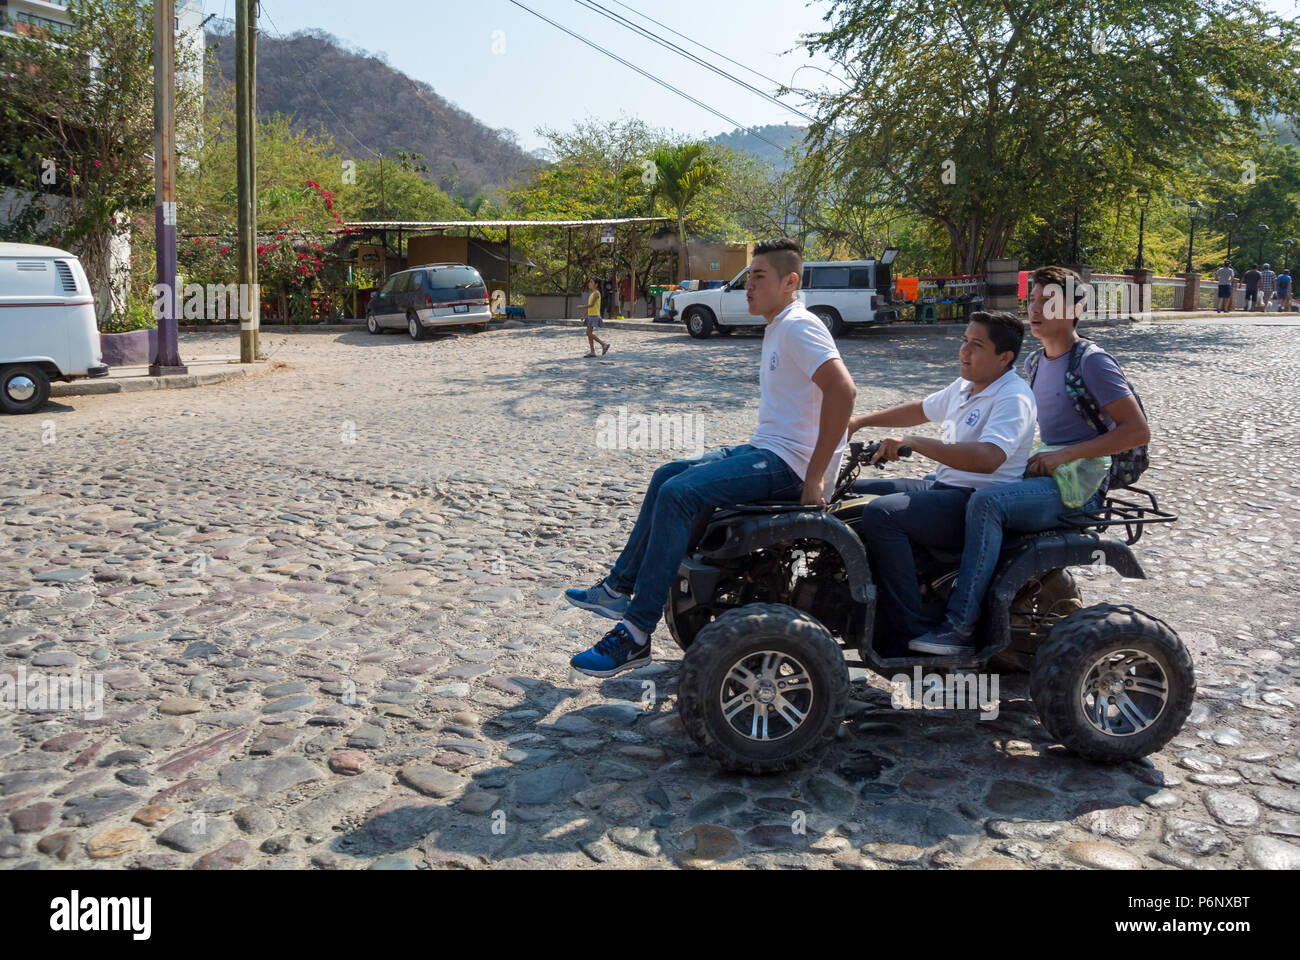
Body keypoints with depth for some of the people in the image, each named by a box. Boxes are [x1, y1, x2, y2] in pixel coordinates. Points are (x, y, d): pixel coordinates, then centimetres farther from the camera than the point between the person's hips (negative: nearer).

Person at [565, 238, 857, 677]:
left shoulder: (798, 327, -14)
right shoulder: (777, 328, 19)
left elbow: (843, 389, -28)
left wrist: (815, 477, -27)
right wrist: (750, 446, 17)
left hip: (789, 463, -11)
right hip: (767, 449, 11)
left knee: (678, 494, -22)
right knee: (667, 475, 12)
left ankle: (636, 633, -19)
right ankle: (620, 587, 18)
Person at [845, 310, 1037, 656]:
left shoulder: (1013, 398, -15)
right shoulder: (965, 386, 14)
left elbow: (987, 458, -32)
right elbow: (923, 409, 31)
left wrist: (914, 443, -34)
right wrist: (860, 421, 24)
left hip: (980, 502, -10)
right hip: (943, 486, 10)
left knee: (881, 512, -29)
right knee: (855, 492, 8)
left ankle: (909, 634, -25)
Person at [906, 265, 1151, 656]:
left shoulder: (1092, 361, -8)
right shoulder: (1034, 363, 16)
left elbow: (1137, 430, -14)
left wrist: (1064, 455, -20)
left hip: (1080, 486, -8)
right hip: (1043, 474, 9)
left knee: (986, 502, -32)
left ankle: (960, 628, -32)